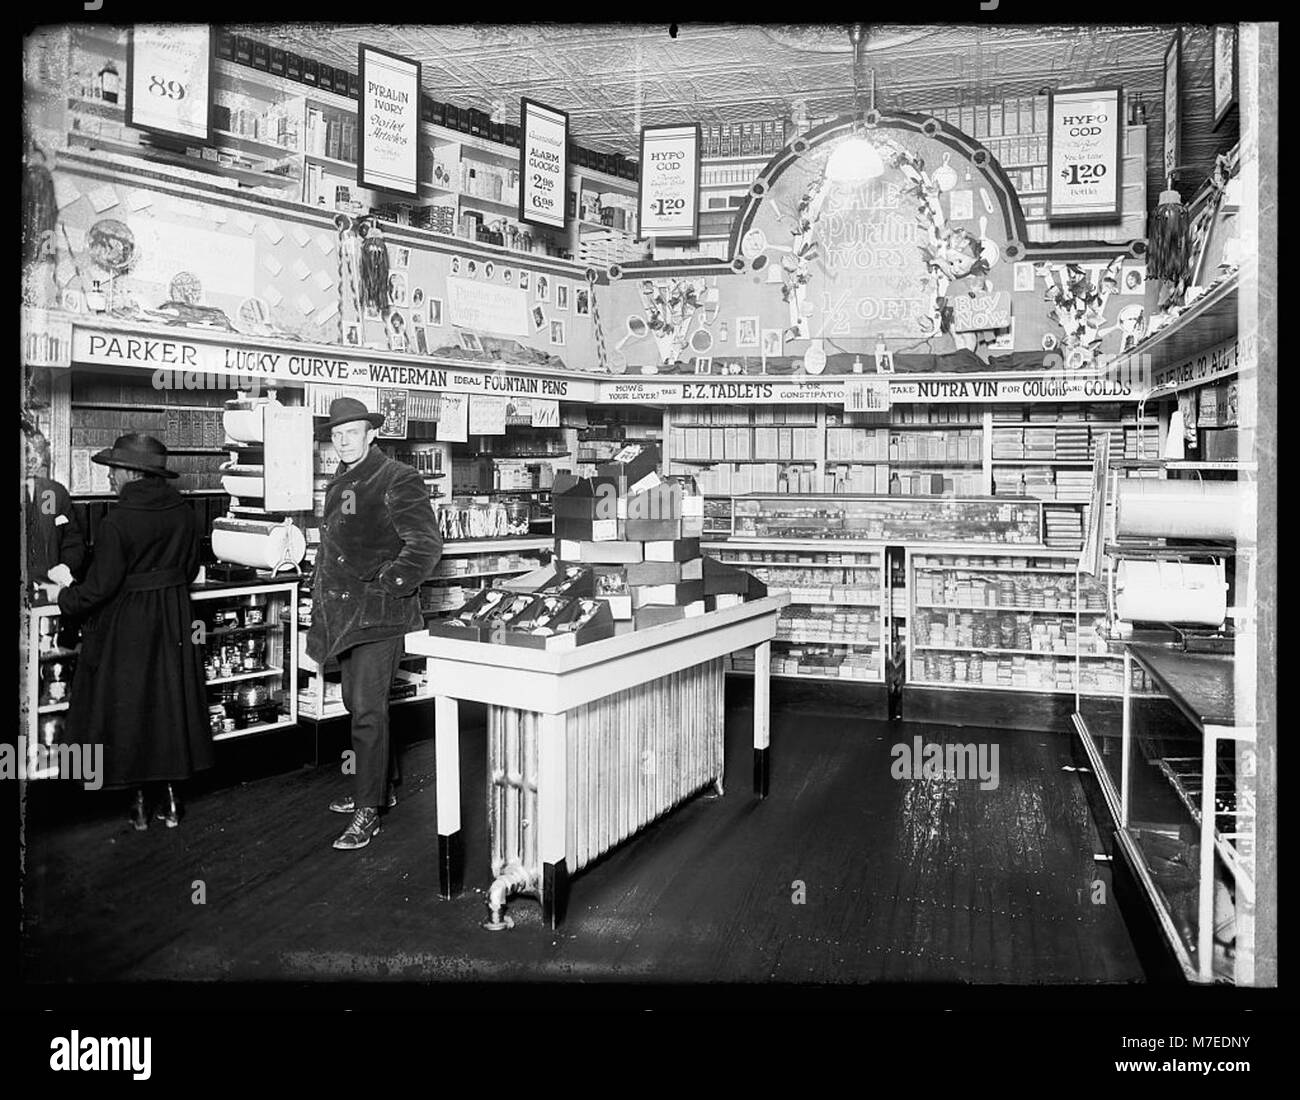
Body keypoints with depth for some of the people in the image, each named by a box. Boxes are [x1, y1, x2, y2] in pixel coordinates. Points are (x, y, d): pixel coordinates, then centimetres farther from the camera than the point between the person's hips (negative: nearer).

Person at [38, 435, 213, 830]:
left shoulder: (117, 522, -19)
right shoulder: (183, 511, -2)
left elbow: (100, 588, -16)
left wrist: (63, 596, 2)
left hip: (128, 625, -5)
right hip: (174, 620, 5)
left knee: (128, 707, 9)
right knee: (171, 702, 14)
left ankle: (138, 803, 19)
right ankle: (170, 799, 20)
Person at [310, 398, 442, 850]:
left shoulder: (398, 480, -8)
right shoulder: (337, 486, 17)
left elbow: (426, 545, -14)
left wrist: (385, 585, -17)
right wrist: (319, 621, 20)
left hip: (378, 614, -8)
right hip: (343, 614, 8)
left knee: (367, 711, -8)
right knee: (357, 706, 16)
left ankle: (368, 811, 2)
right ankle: (383, 786, 33)